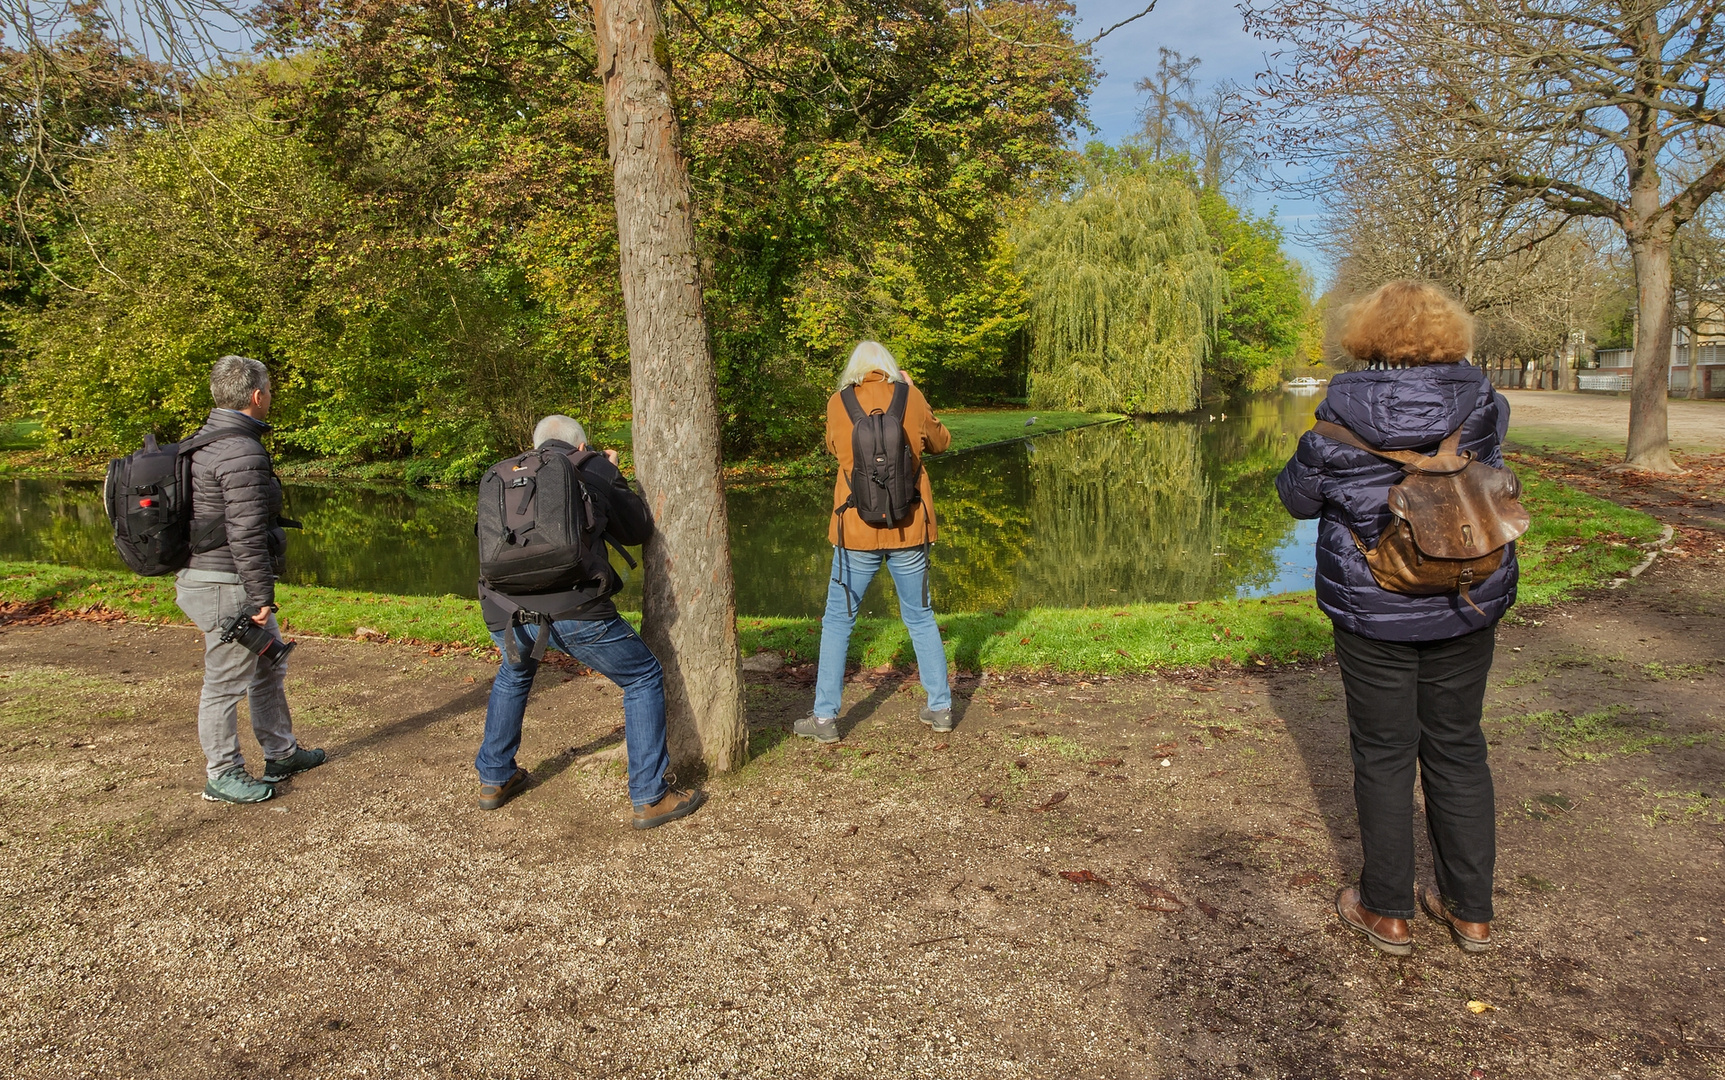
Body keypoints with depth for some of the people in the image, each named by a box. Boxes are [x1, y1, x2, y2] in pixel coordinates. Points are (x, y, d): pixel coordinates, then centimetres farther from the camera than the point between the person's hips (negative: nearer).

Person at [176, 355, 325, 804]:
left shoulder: (207, 442, 11)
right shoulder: (241, 452, -21)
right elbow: (246, 535, -23)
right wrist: (262, 597, -18)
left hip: (208, 575, 11)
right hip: (227, 587, -11)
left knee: (270, 668, 21)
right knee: (225, 683, 3)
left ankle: (281, 753, 34)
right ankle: (223, 776, 16)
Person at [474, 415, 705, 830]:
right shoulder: (593, 468, 12)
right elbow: (638, 529, 20)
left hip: (503, 612, 5)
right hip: (571, 609, -4)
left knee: (513, 675, 36)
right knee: (643, 678, 13)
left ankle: (494, 779, 43)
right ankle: (650, 798, 10)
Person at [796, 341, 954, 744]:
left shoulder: (838, 404, -3)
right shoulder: (910, 398, -2)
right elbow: (941, 443, 13)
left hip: (857, 531, -1)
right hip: (909, 530, 1)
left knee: (838, 621, 10)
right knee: (921, 618, 16)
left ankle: (825, 717, 12)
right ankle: (940, 707, 22)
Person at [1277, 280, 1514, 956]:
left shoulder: (1341, 421, -16)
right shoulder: (1480, 405, -7)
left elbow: (1297, 496, -1)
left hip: (1374, 612, -3)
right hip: (1468, 604, 3)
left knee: (1384, 754, 9)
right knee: (1458, 749, 15)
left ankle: (1387, 913, 21)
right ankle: (1471, 912, 27)